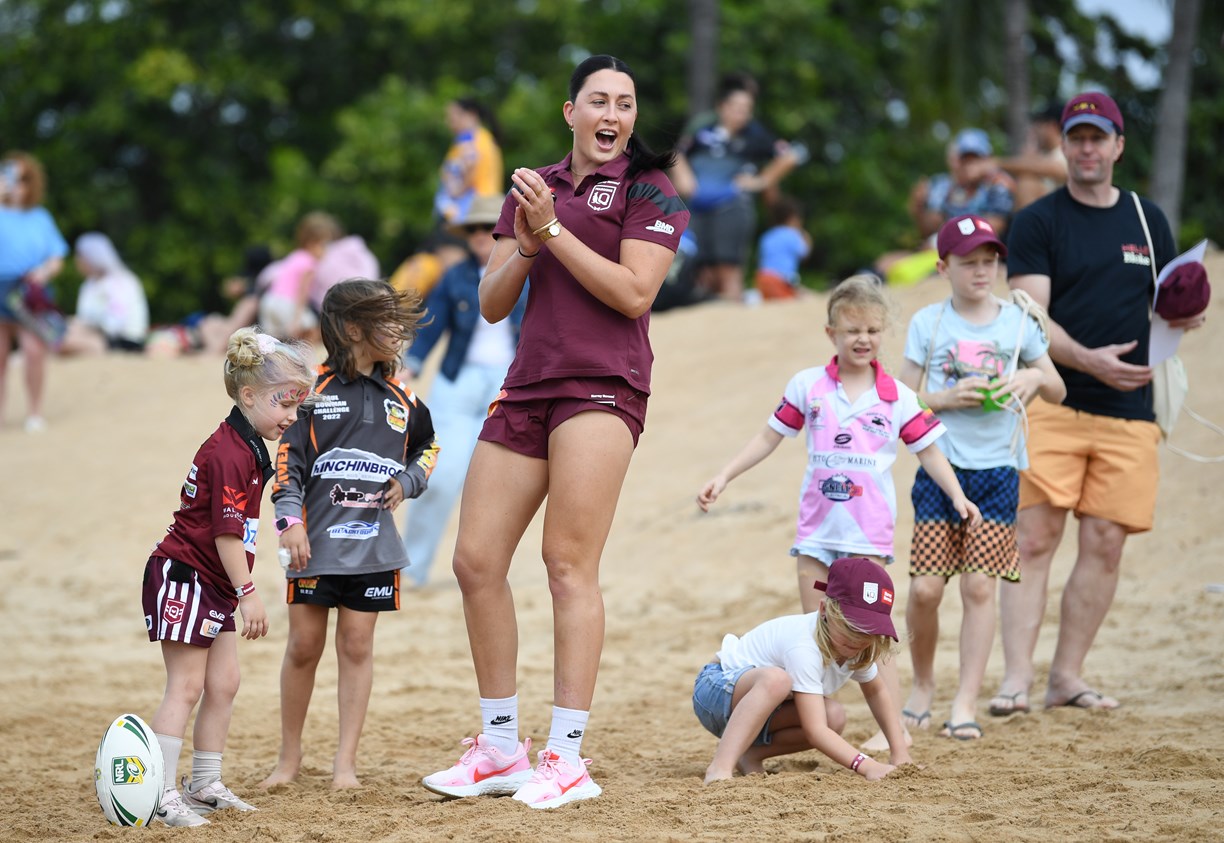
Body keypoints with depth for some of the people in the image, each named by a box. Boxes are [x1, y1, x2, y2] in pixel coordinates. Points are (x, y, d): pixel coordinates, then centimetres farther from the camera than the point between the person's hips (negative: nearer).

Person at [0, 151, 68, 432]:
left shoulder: (40, 217, 14)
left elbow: (57, 257, 15)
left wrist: (46, 271, -6)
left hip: (31, 295, 1)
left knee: (34, 349, -14)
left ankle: (34, 412, -6)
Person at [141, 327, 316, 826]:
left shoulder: (250, 448, 12)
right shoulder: (228, 454, -21)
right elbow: (227, 532, -24)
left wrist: (239, 591, 23)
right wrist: (247, 593, -21)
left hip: (214, 587, 10)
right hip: (183, 577, -10)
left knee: (223, 686, 12)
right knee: (185, 688, -9)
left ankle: (205, 785, 21)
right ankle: (162, 794, -8)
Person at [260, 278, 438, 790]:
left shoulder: (400, 399, 8)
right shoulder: (315, 391, -5)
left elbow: (427, 447, 24)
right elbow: (288, 458, -6)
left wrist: (406, 482, 6)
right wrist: (290, 520, -15)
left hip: (372, 546, 3)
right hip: (316, 542, -3)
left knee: (356, 646, 3)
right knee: (304, 646, 3)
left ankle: (345, 762, 8)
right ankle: (289, 757, 17)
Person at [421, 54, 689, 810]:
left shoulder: (646, 188, 2)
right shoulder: (533, 188, 18)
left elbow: (634, 293, -10)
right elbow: (492, 304, 14)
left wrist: (553, 229, -11)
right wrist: (525, 245, -4)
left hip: (602, 386, -6)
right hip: (529, 386, 6)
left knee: (569, 563, -13)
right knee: (476, 561, 2)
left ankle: (568, 758, -11)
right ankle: (501, 748, 13)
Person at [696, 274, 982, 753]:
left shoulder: (897, 397, 1)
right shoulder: (808, 387, 4)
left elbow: (928, 450, 5)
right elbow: (769, 438, 10)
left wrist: (957, 496, -9)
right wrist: (722, 478, 6)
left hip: (868, 532, -3)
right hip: (816, 528, 3)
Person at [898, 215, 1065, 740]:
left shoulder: (1019, 322, 6)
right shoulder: (928, 323, 3)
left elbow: (1058, 392, 14)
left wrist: (1035, 377, -7)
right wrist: (948, 398, -13)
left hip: (997, 469, 0)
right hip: (941, 467, 0)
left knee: (979, 587, -5)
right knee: (925, 589, -3)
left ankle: (965, 705, 0)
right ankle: (922, 686, 20)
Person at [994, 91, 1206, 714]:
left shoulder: (1148, 219, 14)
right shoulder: (1038, 221, 1)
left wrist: (1182, 318, -3)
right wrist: (1088, 359, -24)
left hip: (1129, 412, 4)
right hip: (1051, 404, -4)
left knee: (1105, 546, 3)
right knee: (1035, 538, -10)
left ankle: (1067, 676, 11)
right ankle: (1016, 677, -12)